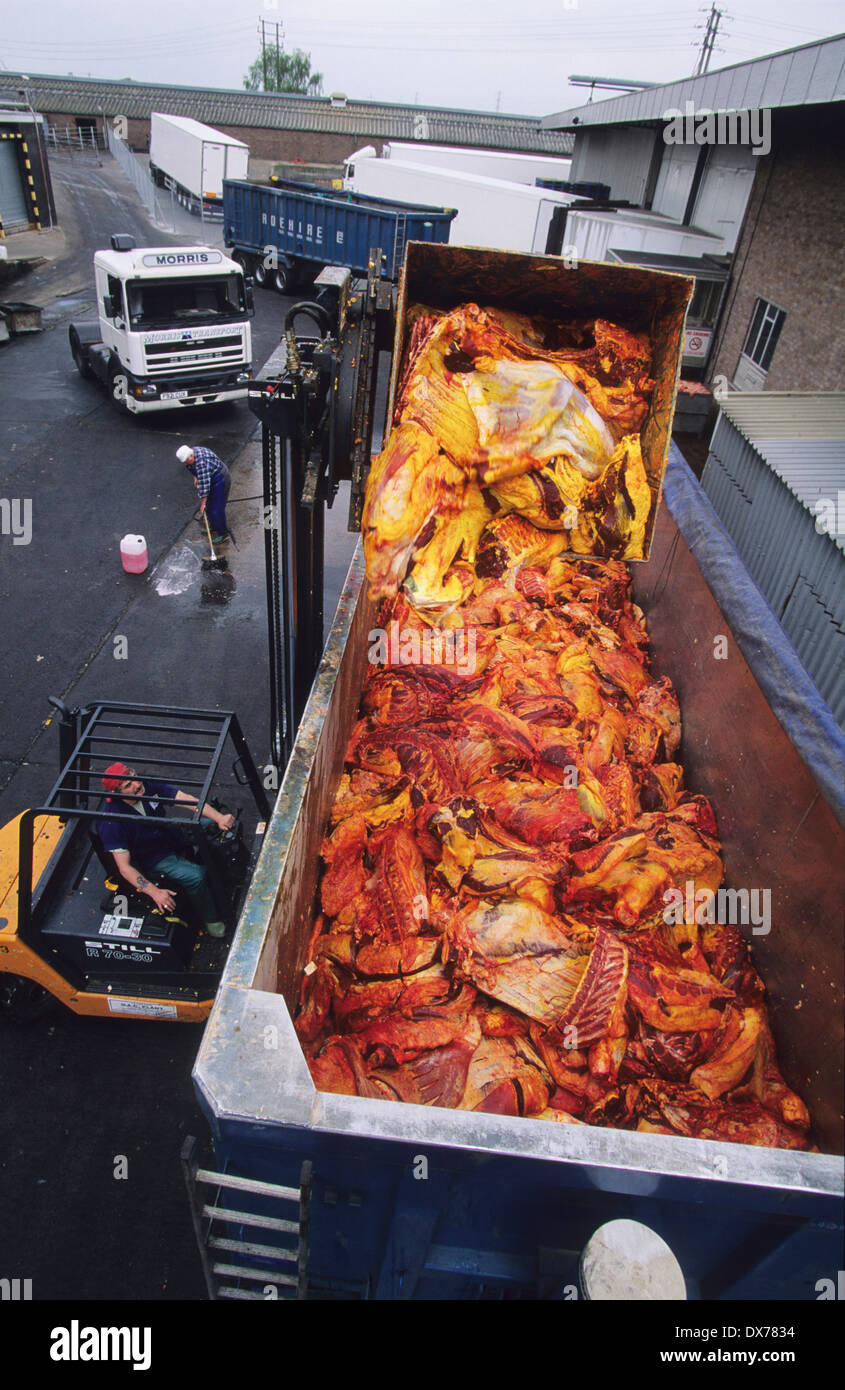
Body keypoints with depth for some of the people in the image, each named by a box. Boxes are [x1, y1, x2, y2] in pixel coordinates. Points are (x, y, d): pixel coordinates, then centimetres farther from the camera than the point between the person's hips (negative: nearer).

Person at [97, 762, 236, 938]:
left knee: (212, 823, -2)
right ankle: (210, 919, 0)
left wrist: (219, 817, -36)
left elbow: (187, 799, -21)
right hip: (153, 860, -6)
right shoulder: (112, 822, -28)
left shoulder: (148, 785, -17)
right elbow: (124, 867, -26)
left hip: (172, 836, 6)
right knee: (195, 875, -25)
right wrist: (154, 892, -37)